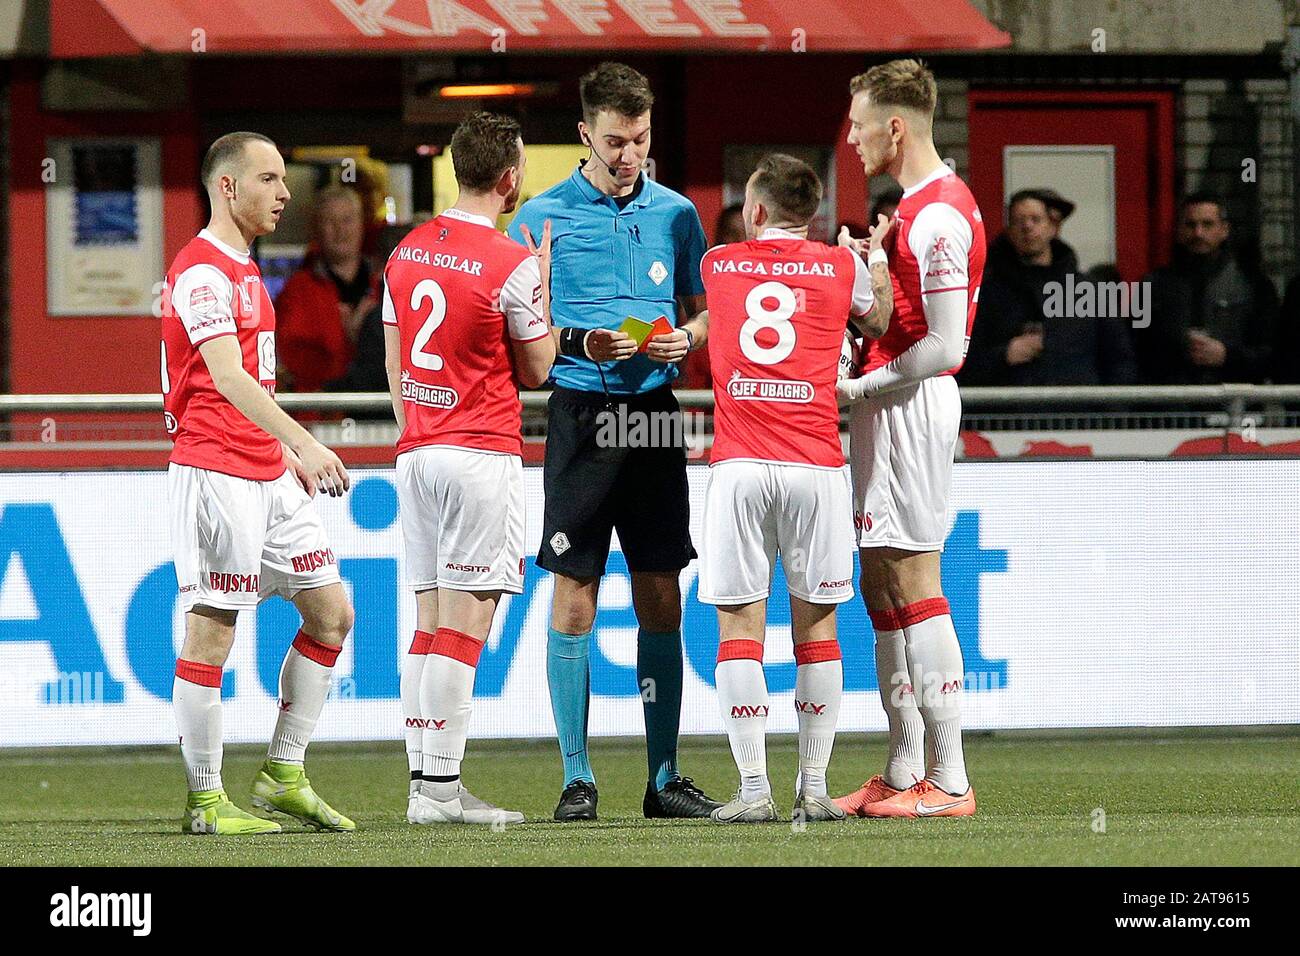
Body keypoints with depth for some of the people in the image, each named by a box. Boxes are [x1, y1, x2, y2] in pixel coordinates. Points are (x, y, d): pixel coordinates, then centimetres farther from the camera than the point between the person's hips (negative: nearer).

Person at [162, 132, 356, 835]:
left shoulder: (243, 270, 19)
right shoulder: (203, 271, -13)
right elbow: (227, 377, -25)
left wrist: (288, 455, 21)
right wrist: (302, 442, -33)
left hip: (268, 474, 10)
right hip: (214, 472, -10)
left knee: (332, 612, 9)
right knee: (211, 632, -6)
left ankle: (283, 776, 14)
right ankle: (205, 801, 0)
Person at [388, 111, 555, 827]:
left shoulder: (407, 252, 9)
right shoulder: (509, 264, -11)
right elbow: (537, 369, 0)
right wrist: (543, 283, 9)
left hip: (417, 451, 7)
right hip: (482, 454, -7)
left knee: (429, 622, 8)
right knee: (466, 623, -7)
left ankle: (423, 781, 7)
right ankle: (440, 788, -10)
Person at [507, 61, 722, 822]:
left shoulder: (676, 214, 8)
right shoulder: (543, 216, 0)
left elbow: (704, 312, 16)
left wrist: (684, 342, -6)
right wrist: (580, 343, -15)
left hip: (655, 415, 3)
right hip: (581, 414, -3)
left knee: (661, 599, 4)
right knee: (574, 601, -3)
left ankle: (665, 775, 10)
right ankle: (578, 778, 3)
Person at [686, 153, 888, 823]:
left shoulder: (717, 266, 9)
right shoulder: (842, 266, 7)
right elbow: (878, 324, 24)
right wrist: (875, 256, 39)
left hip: (739, 466, -1)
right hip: (816, 466, 1)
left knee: (740, 626, 0)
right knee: (815, 625, 6)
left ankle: (754, 790, -5)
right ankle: (814, 789, 5)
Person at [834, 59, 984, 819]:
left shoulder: (940, 216, -17)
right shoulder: (919, 206, 16)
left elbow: (944, 346, -21)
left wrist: (859, 388, -13)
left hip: (912, 407, -11)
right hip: (890, 411, 11)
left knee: (914, 585, -9)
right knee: (881, 587, 12)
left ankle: (949, 779, -9)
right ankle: (904, 770, 17)